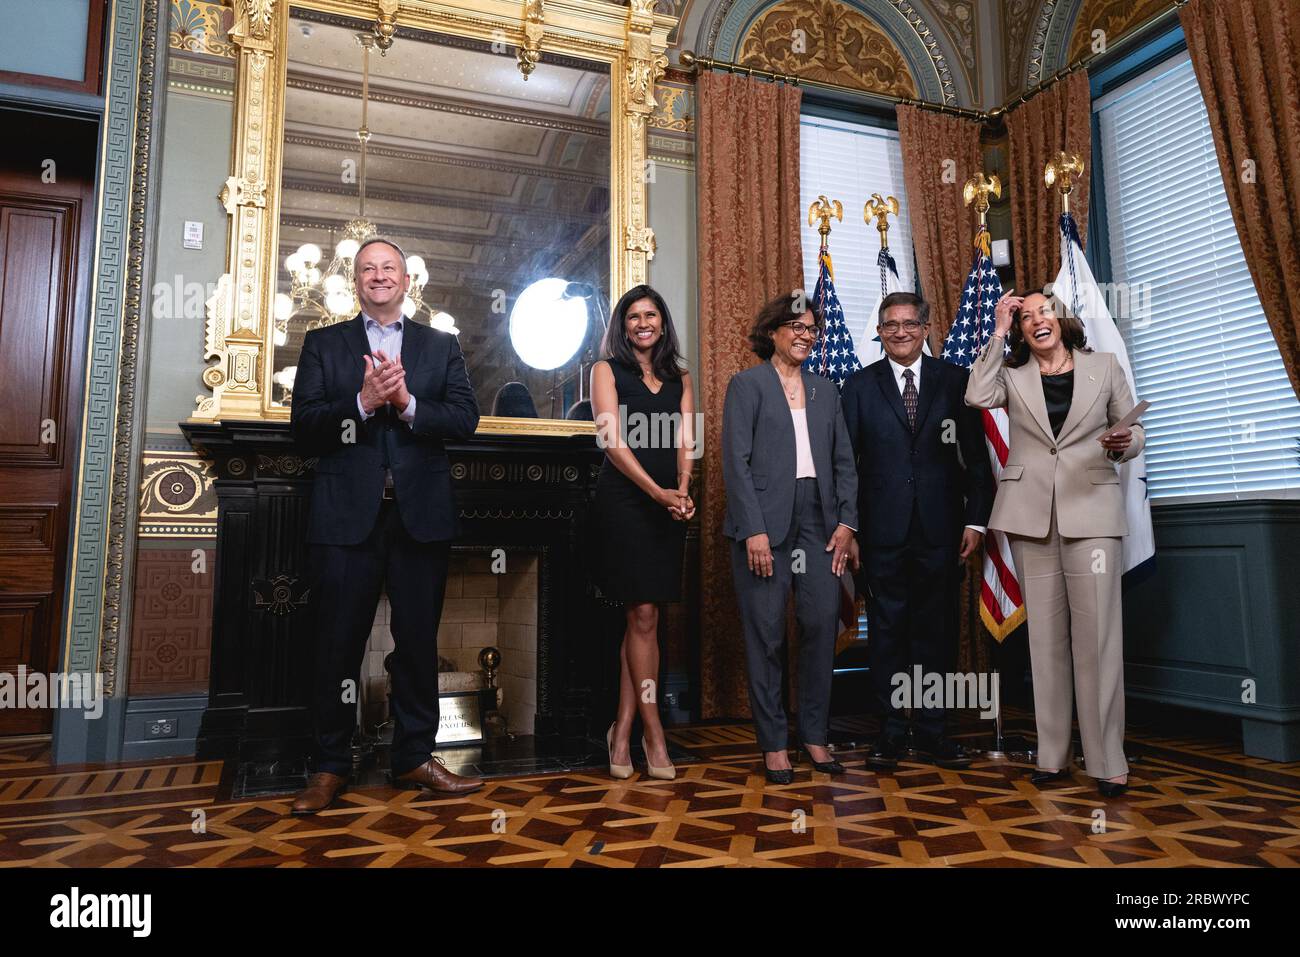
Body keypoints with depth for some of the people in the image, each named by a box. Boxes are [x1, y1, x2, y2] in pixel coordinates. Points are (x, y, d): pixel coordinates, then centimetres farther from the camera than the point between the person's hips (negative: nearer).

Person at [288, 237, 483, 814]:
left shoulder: (442, 346, 12)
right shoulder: (323, 344, 11)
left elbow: (465, 419, -1)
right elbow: (304, 426, -1)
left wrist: (408, 403, -15)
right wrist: (362, 402, -16)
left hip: (420, 515, 1)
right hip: (347, 516, -1)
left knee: (419, 641, 9)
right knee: (338, 644, 5)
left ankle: (414, 756, 23)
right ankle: (330, 766, 19)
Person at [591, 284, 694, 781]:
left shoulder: (679, 378, 16)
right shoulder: (607, 370, 4)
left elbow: (685, 441, 6)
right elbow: (613, 440, -7)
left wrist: (683, 489, -15)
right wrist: (658, 492, -18)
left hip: (669, 504, 4)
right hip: (624, 499, -4)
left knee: (642, 618, 5)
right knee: (644, 616, -4)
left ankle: (623, 731, 12)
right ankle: (654, 734, 5)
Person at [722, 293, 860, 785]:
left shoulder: (826, 390, 17)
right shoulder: (746, 384, 2)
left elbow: (844, 462, 15)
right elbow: (736, 462, -6)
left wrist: (846, 522, 2)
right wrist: (754, 530, -14)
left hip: (818, 523, 4)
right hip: (765, 523, -4)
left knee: (822, 626, 2)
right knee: (766, 634, 1)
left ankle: (815, 736, 17)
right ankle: (773, 743, 12)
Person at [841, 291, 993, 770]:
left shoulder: (954, 379, 7)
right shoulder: (860, 385, 5)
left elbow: (976, 455, 6)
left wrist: (976, 519, 0)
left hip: (940, 528, 1)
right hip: (883, 529, -1)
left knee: (936, 630, 8)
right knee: (887, 631, 6)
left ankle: (931, 731, 21)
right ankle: (891, 731, 18)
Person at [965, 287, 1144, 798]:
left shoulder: (1104, 366, 9)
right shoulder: (1012, 374, 9)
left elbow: (1134, 429, 13)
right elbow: (978, 397, -12)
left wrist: (1123, 444, -10)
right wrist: (997, 333, -4)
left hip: (1091, 511, -1)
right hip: (1029, 513, 1)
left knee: (1097, 635, -6)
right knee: (1045, 634, 6)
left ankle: (1107, 760, 3)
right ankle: (1052, 754, 14)